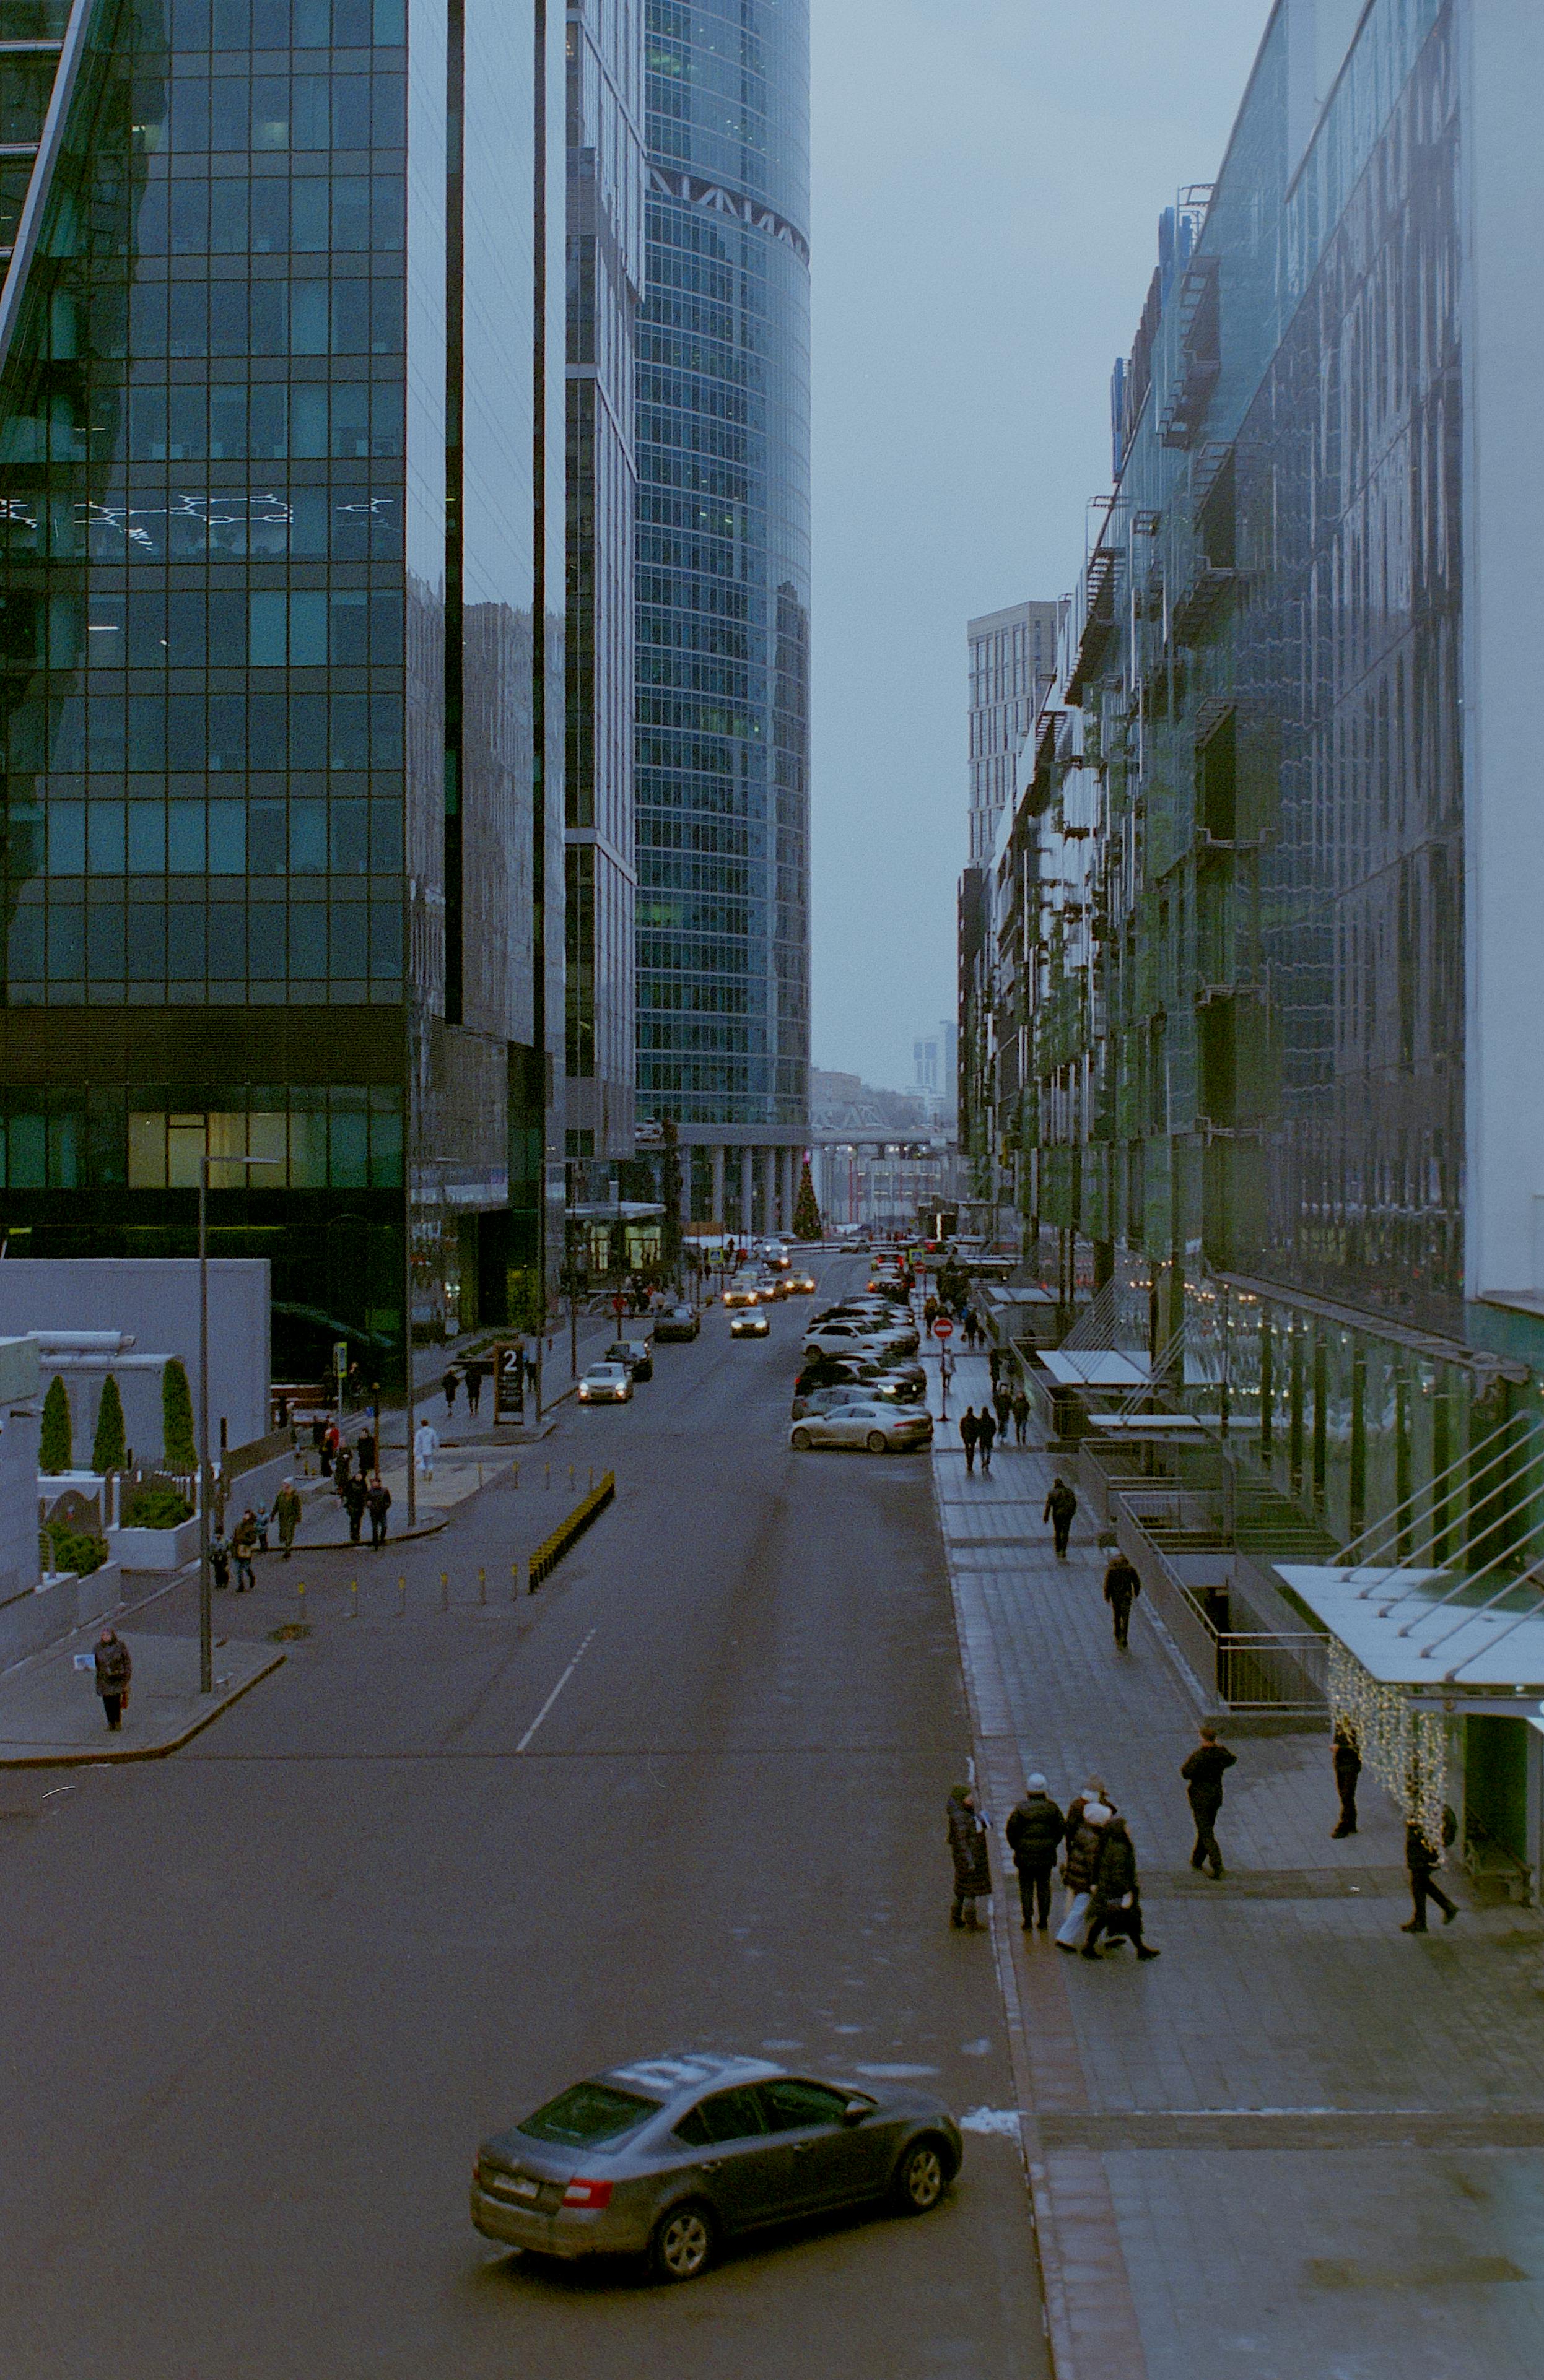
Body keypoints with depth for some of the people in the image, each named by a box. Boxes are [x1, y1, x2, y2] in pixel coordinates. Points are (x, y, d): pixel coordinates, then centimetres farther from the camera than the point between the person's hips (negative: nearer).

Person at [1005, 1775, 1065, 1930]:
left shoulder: (1021, 1808, -9)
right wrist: (1052, 1844, 11)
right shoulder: (1051, 1807, -2)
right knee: (1044, 1887, 11)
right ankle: (1044, 1919, 12)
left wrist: (1016, 1846, 5)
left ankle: (1028, 1920, 4)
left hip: (1025, 1855, -2)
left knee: (1026, 1888, 6)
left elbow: (1011, 1829, -8)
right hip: (1046, 1856, 2)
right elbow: (1062, 1828, 2)